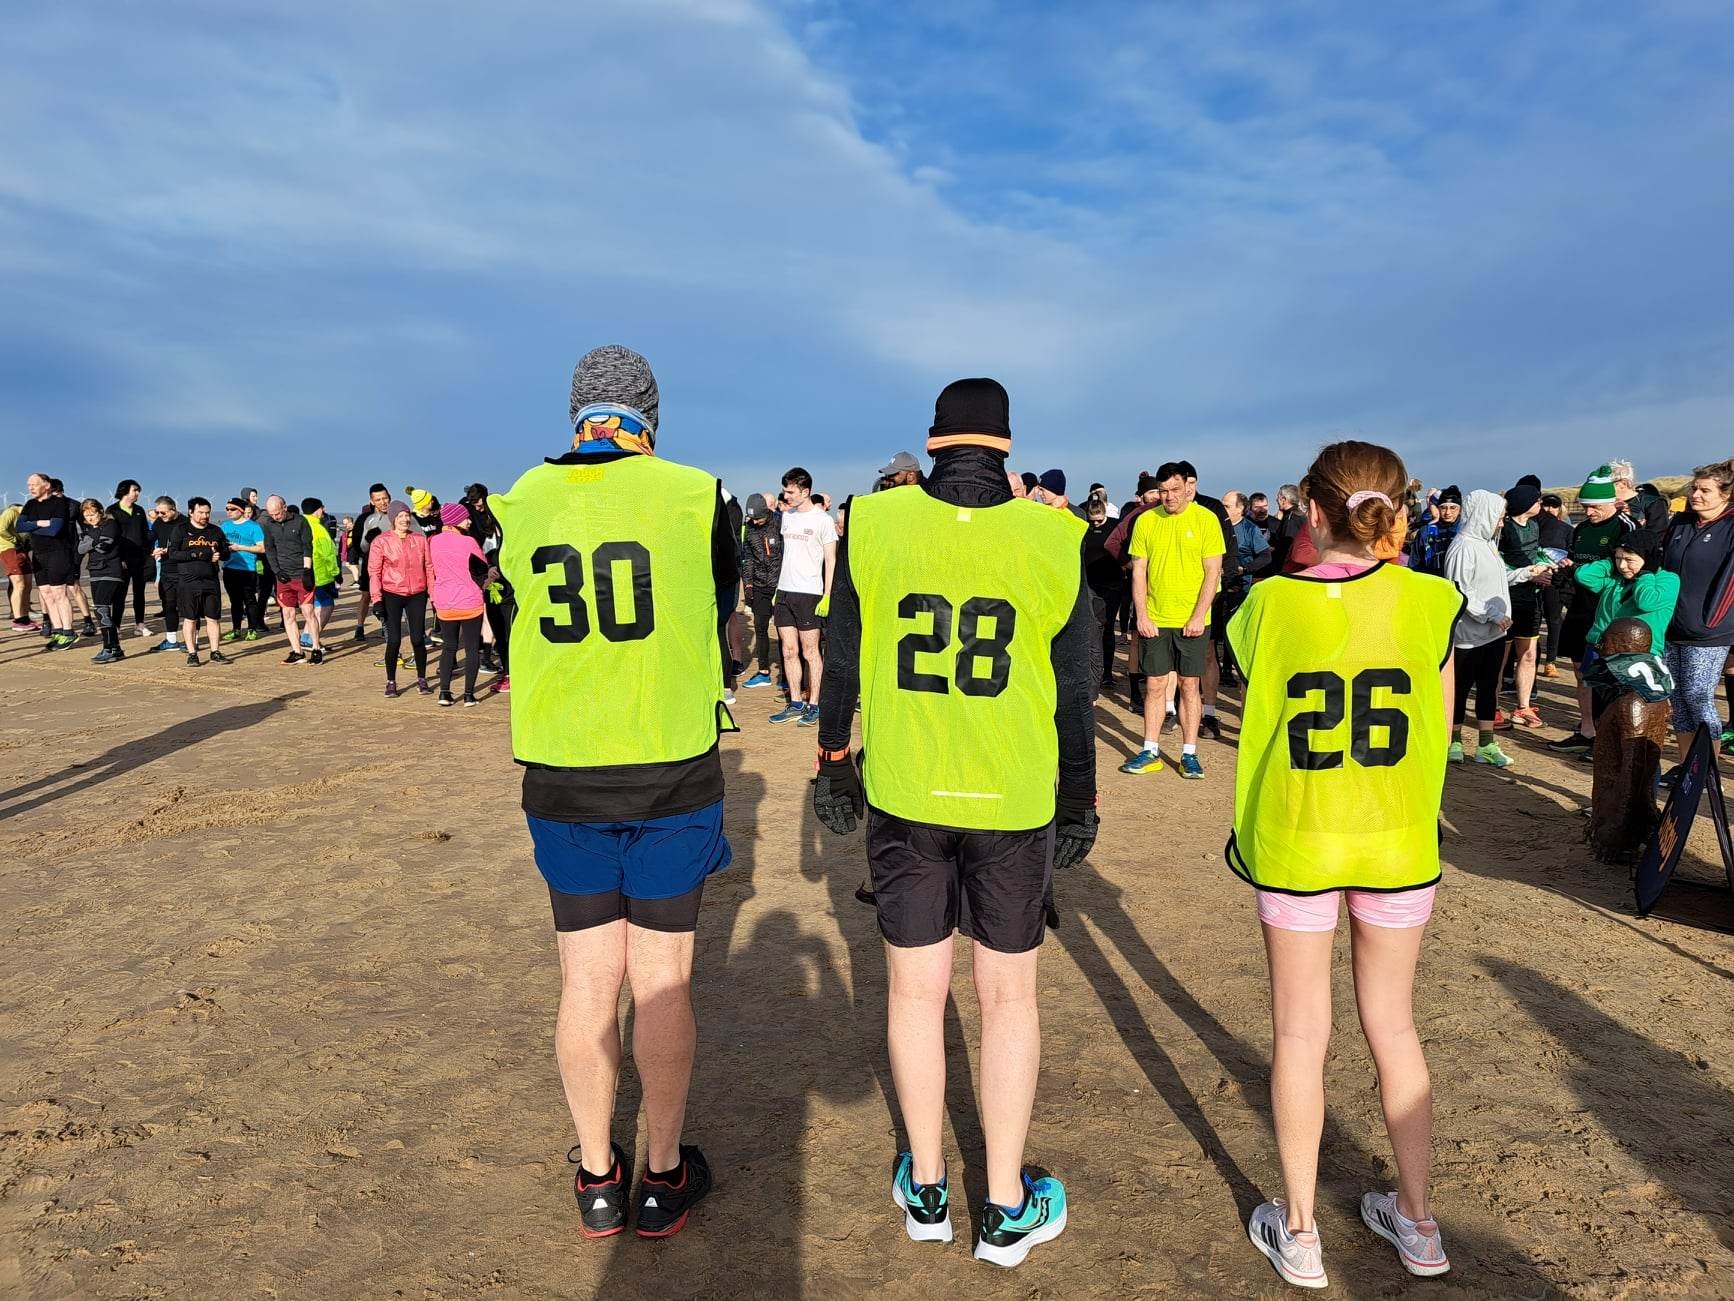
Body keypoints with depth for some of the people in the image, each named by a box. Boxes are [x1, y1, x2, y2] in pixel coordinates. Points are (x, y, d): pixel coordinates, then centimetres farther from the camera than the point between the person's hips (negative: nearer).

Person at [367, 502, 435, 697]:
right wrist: (377, 600, -9)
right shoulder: (381, 541, -2)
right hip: (392, 595, -2)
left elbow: (429, 567, 9)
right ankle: (391, 682, 11)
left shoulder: (420, 539, 4)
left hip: (417, 595, 2)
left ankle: (422, 680, 18)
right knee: (394, 640, -2)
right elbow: (374, 572, -3)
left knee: (418, 638, 3)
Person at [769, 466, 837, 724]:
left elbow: (830, 560, -5)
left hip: (808, 592, -6)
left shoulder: (823, 519, -4)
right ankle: (796, 704, 15)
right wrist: (778, 587, 15)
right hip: (784, 591, 6)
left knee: (810, 652, 0)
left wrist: (827, 596, -10)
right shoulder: (787, 516, 13)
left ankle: (813, 705, 7)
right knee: (789, 651, 8)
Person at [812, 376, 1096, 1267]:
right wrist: (1079, 803, 8)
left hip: (901, 795, 1)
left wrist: (834, 767, 12)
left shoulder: (871, 524, -7)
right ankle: (1007, 1209, 27)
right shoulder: (1053, 539, -9)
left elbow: (842, 665, 0)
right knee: (1008, 995, 14)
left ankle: (926, 1190, 32)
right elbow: (1073, 691, -3)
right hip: (1015, 802, 0)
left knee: (916, 988, 15)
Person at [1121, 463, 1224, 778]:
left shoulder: (1205, 519, -5)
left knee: (1189, 685, 4)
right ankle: (1150, 752, 13)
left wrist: (1198, 616, -12)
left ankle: (1189, 754, 12)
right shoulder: (1145, 521, 2)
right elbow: (1138, 571, 4)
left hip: (1192, 620, -2)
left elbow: (1213, 572, -6)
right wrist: (1142, 615, -4)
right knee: (1155, 684, 6)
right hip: (1155, 619, 2)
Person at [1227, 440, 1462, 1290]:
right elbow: (1438, 733, 1)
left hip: (1294, 843, -2)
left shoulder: (1271, 603, -10)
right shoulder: (1426, 602, -7)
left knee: (1301, 1033, 12)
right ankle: (1416, 1222, 34)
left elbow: (1257, 732, -2)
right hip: (1397, 843, 2)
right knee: (1392, 1026, 19)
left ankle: (1298, 1233, 24)